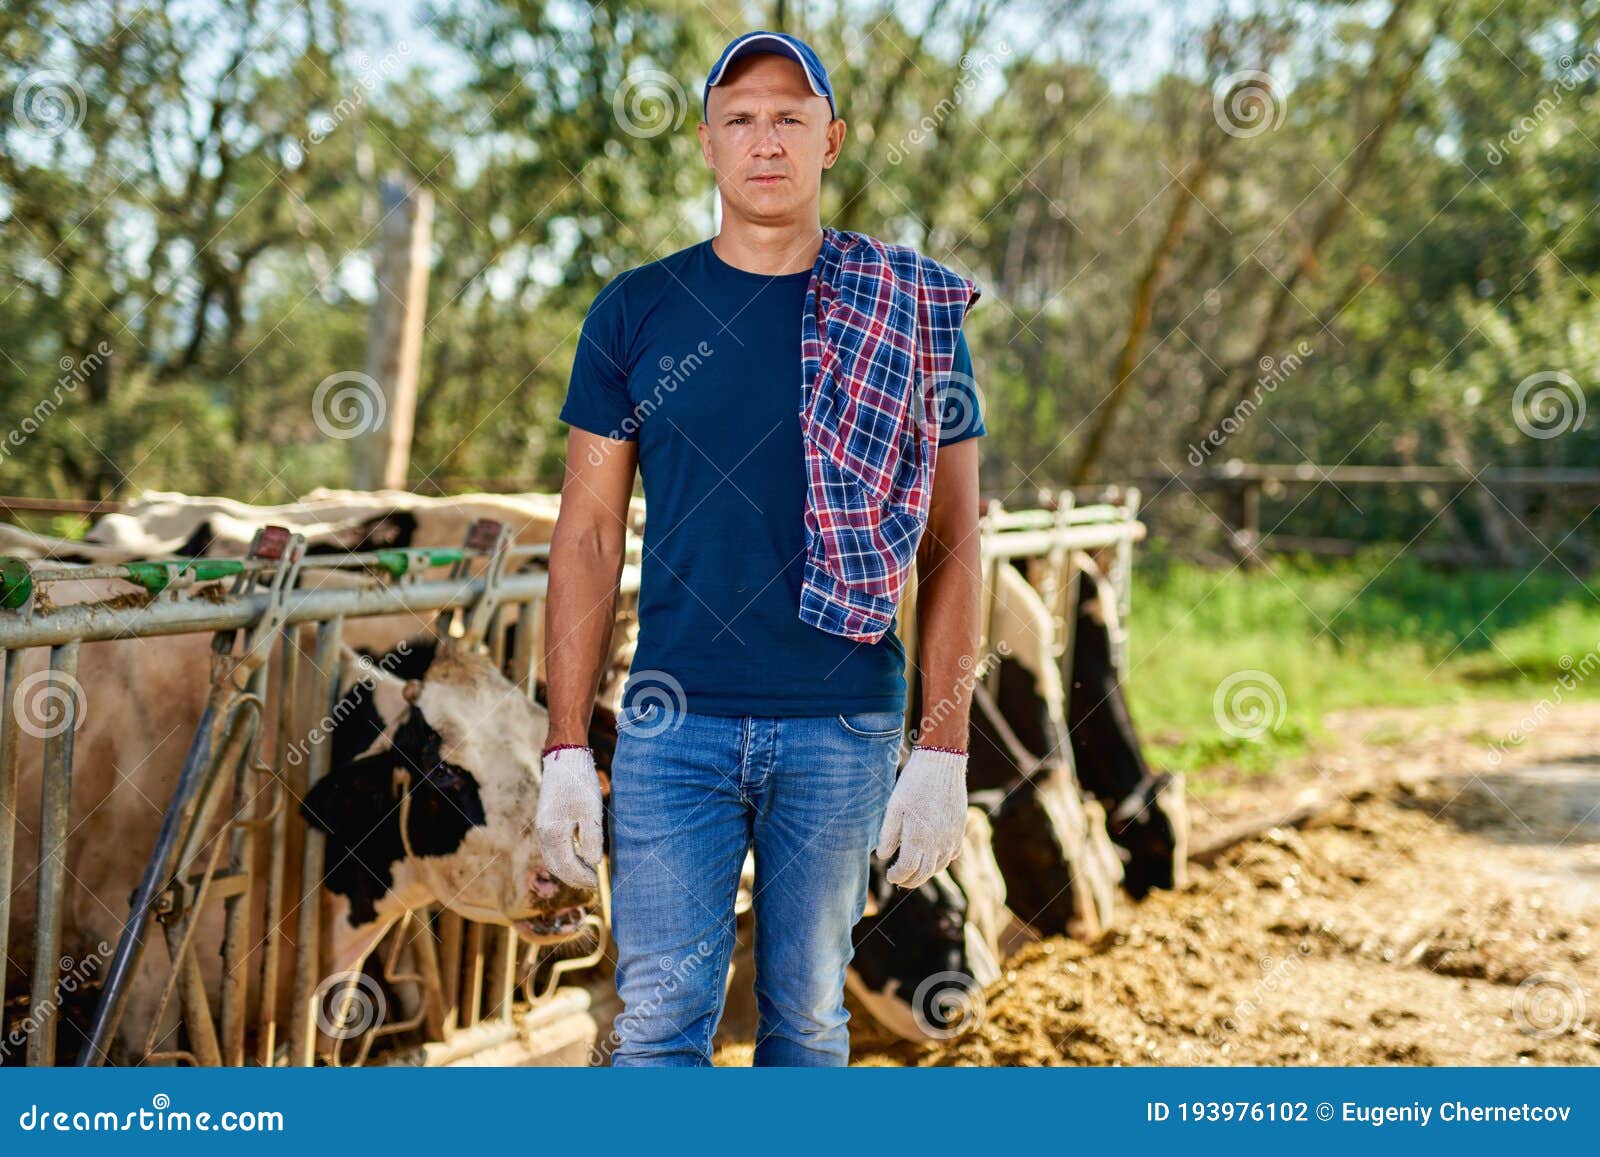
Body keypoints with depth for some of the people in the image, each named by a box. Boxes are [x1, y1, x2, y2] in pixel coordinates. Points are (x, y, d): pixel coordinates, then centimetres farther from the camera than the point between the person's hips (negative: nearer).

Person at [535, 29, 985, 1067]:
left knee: (809, 1017, 10)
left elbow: (954, 542, 3)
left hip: (844, 724, 0)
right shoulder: (636, 310, 4)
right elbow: (590, 533, 5)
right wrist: (567, 750, 0)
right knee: (660, 1022, 0)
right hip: (676, 720, 0)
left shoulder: (915, 312, 2)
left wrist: (944, 749, -4)